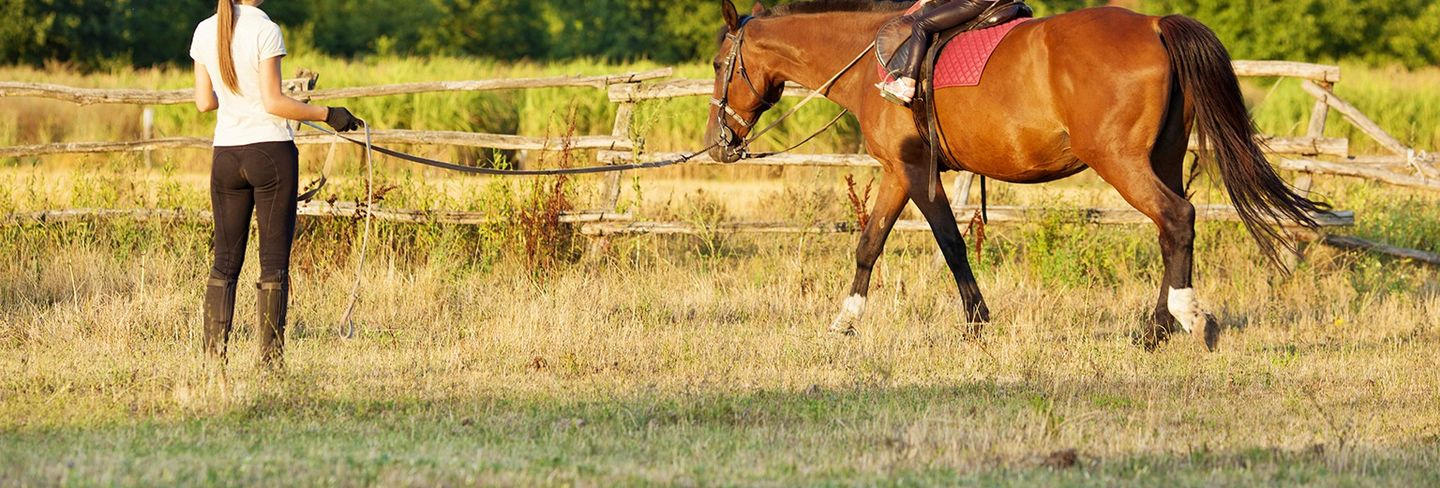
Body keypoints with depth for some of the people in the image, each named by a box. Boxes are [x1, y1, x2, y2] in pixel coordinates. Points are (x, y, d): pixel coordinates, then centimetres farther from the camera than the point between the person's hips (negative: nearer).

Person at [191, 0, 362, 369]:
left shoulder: (206, 31, 4)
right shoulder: (265, 31, -11)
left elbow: (203, 102, 9)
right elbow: (273, 102, -14)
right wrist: (327, 114, -5)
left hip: (226, 155, 5)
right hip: (271, 151, -5)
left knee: (225, 259, 10)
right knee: (274, 259, 1)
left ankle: (213, 356, 4)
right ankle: (270, 359, 0)